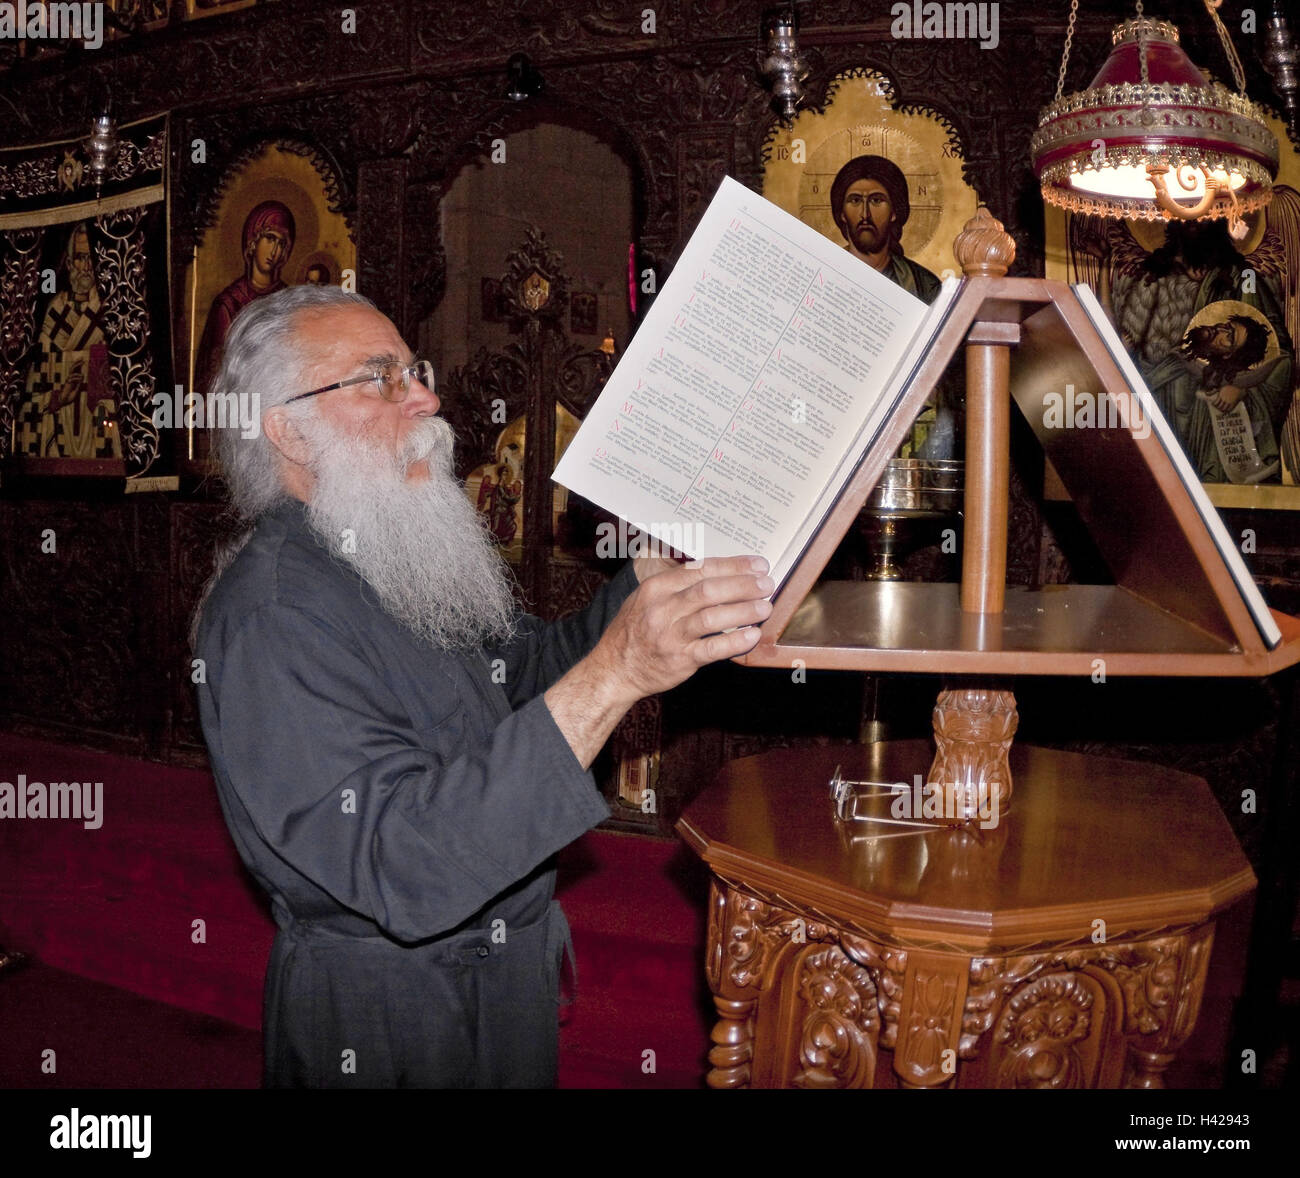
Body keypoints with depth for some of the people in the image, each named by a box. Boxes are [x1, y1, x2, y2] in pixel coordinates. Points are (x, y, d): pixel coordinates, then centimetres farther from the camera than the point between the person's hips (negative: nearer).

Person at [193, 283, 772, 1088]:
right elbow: (403, 865, -37)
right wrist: (613, 674, -44)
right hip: (384, 1031, -8)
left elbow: (529, 668, 14)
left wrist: (662, 568, -2)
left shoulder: (409, 559, 4)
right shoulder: (269, 619, -27)